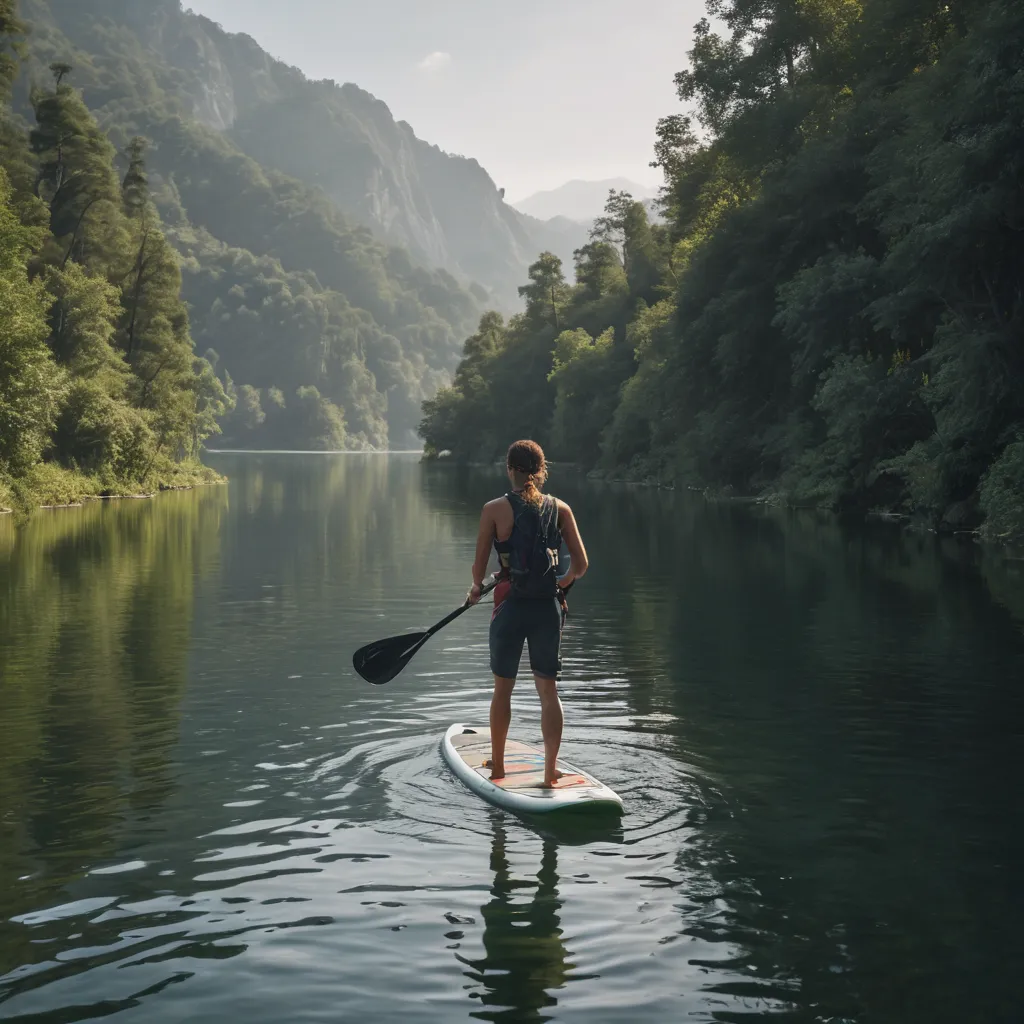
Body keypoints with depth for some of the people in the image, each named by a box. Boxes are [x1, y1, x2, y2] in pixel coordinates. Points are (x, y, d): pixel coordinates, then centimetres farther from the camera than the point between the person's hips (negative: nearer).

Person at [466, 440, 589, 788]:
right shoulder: (560, 509, 0)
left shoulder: (495, 509, -7)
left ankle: (497, 765, 27)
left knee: (503, 688, 15)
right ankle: (550, 771, 8)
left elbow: (479, 567, -4)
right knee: (548, 690, 9)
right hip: (548, 607, 2)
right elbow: (581, 565, 1)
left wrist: (476, 589, 18)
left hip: (511, 606, -2)